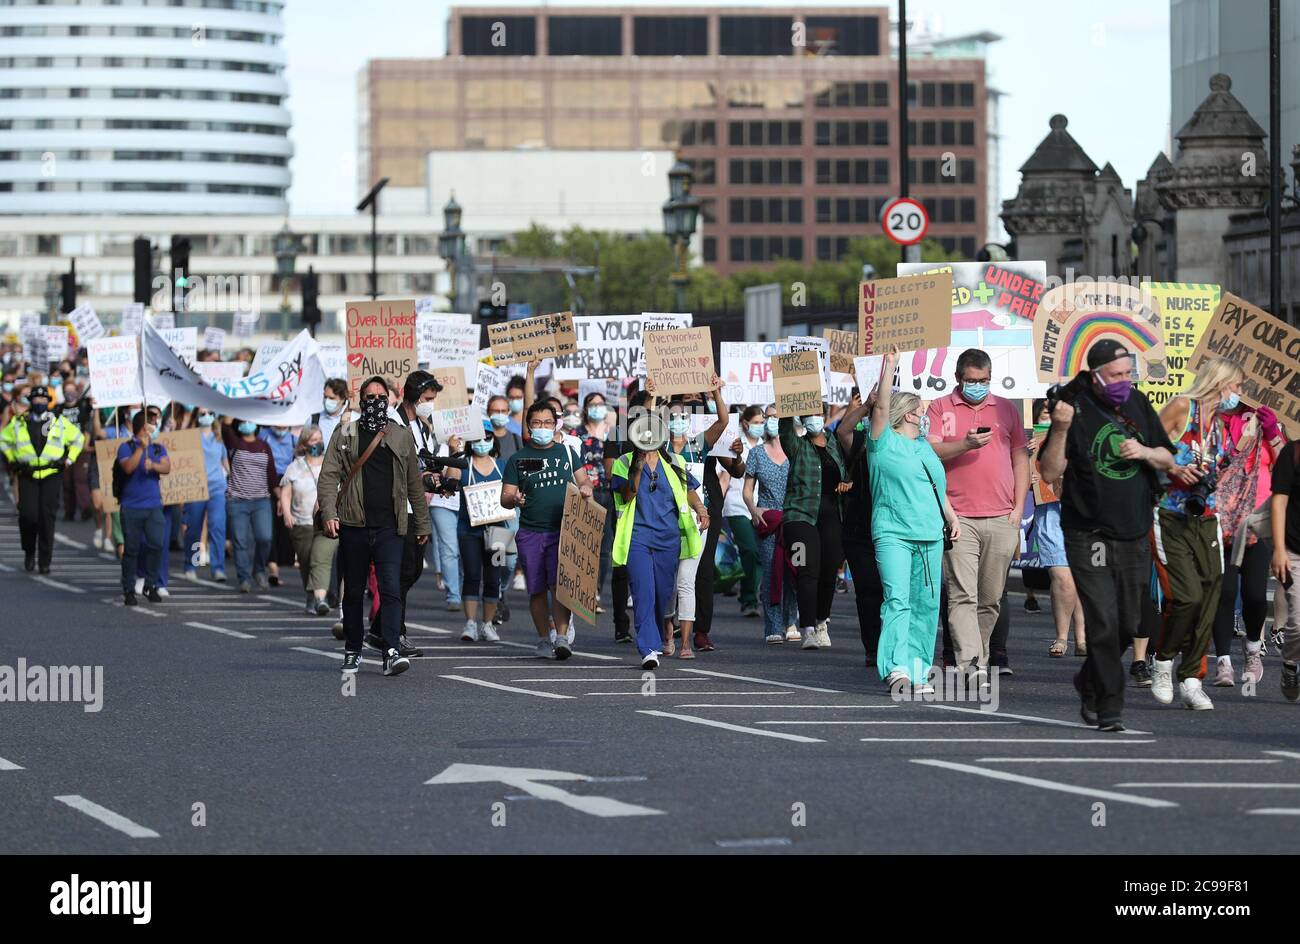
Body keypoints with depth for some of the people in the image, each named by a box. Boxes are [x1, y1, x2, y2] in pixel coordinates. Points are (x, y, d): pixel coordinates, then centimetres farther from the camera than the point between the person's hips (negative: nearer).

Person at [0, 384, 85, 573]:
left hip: (52, 476, 0)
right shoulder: (18, 423, 8)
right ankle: (29, 552, 12)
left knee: (47, 517, -5)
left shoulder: (60, 423, 8)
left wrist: (68, 459, 12)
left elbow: (78, 439, 21)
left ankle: (45, 561, 2)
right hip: (27, 476, 0)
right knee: (28, 515, -12)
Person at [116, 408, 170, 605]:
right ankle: (129, 590, 10)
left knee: (157, 544, -9)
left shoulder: (159, 448, 13)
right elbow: (128, 467, -15)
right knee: (131, 549, 1)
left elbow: (166, 468, -2)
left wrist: (153, 465, -21)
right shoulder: (126, 448, 1)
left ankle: (150, 586, 5)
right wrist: (141, 447, -17)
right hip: (131, 506, -3)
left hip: (154, 505, 3)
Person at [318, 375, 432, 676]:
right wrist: (329, 513, -14)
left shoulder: (402, 436, 11)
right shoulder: (345, 434, 7)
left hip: (390, 528, 0)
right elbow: (329, 476, 0)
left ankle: (392, 652, -19)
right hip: (354, 527, 0)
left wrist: (422, 524, 14)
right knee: (353, 593, 9)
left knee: (391, 589, -12)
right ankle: (352, 652, 21)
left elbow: (414, 484, 15)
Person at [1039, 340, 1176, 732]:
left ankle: (1090, 682, 34)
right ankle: (1109, 707, -4)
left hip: (1134, 536, 5)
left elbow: (1168, 460, 16)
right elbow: (1049, 472, -11)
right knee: (1103, 623, -11)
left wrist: (1144, 452, -5)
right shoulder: (1076, 409, -8)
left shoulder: (1138, 404, 8)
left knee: (1128, 624, 11)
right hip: (1089, 535, -5)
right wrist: (1061, 431, -25)